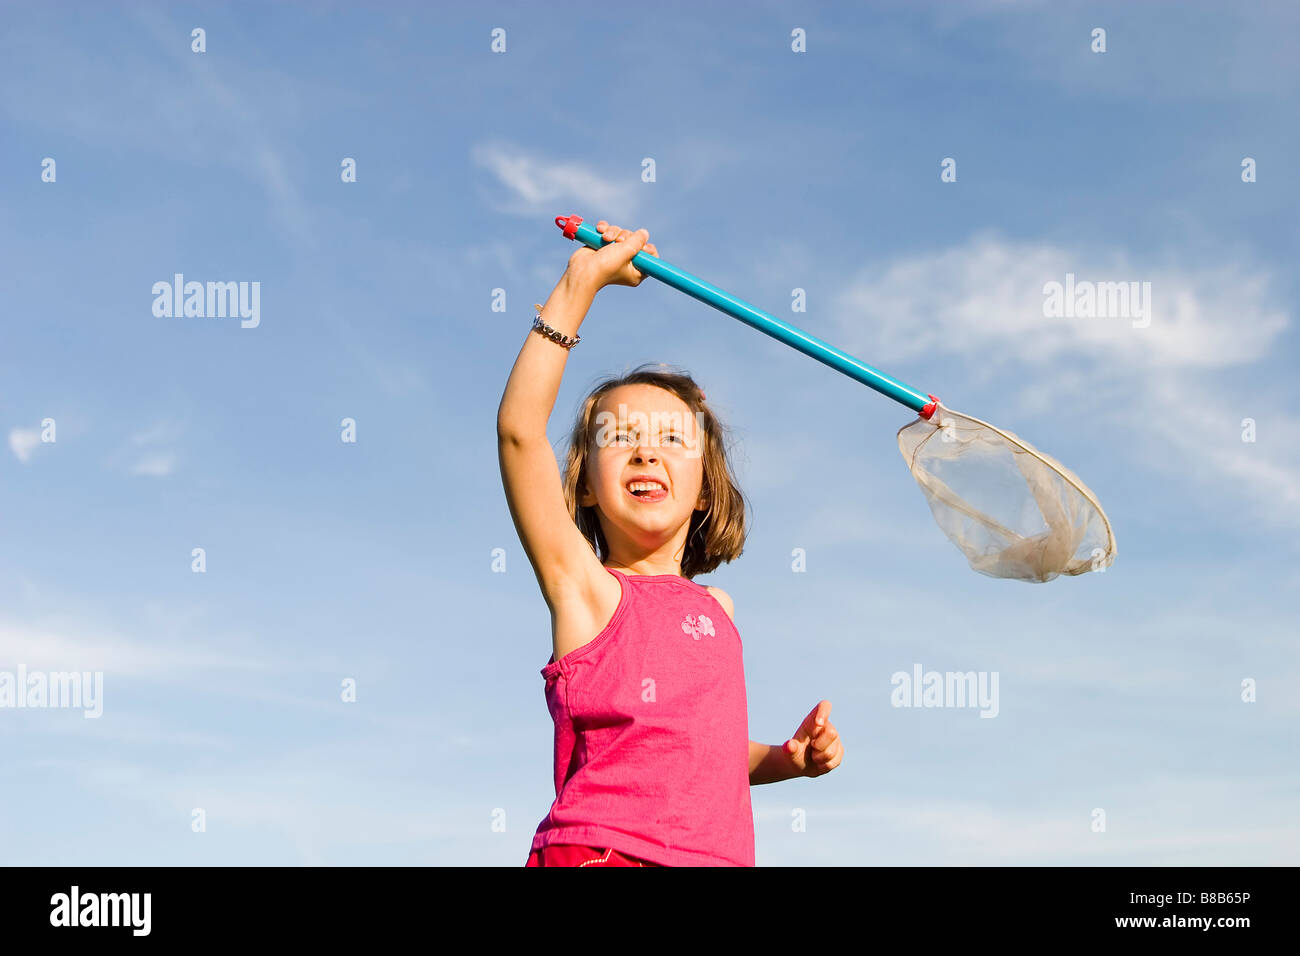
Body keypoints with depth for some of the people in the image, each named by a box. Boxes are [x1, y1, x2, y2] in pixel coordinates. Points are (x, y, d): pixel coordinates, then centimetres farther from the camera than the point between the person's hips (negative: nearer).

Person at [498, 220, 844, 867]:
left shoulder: (717, 610, 17)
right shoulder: (586, 588, 1)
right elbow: (519, 429, -11)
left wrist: (789, 759, 10)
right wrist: (584, 280, -8)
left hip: (715, 854, 5)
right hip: (596, 850, -5)